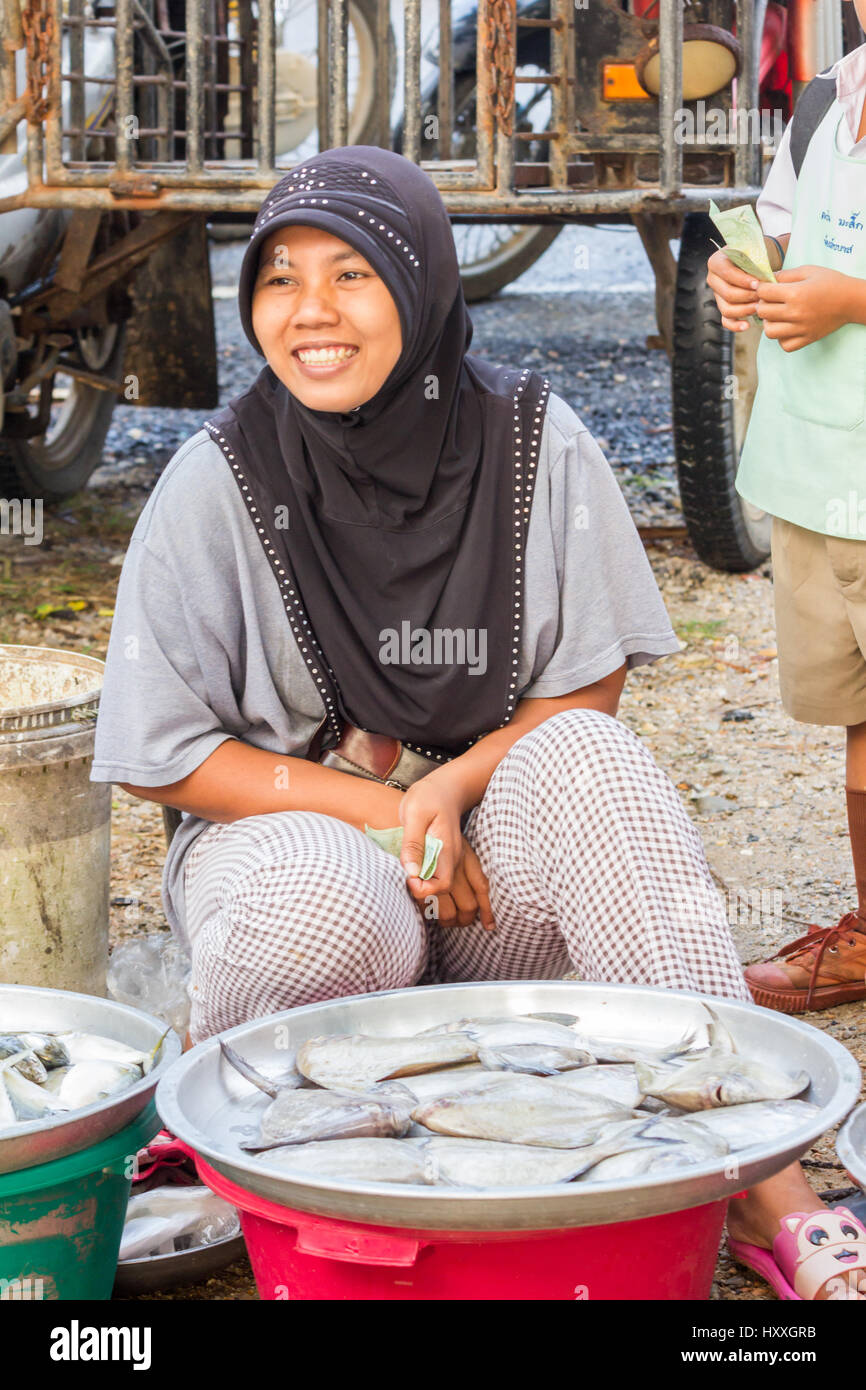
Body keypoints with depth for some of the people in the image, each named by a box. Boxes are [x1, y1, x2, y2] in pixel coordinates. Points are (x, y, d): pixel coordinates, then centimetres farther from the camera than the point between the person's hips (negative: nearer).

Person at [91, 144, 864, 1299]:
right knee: (323, 900, -36)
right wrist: (380, 812, -17)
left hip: (494, 862, 2)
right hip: (291, 832, -2)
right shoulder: (218, 482, -11)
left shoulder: (530, 443, -7)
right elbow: (164, 755, -7)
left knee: (584, 758, -29)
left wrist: (449, 787, -19)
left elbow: (591, 686, -1)